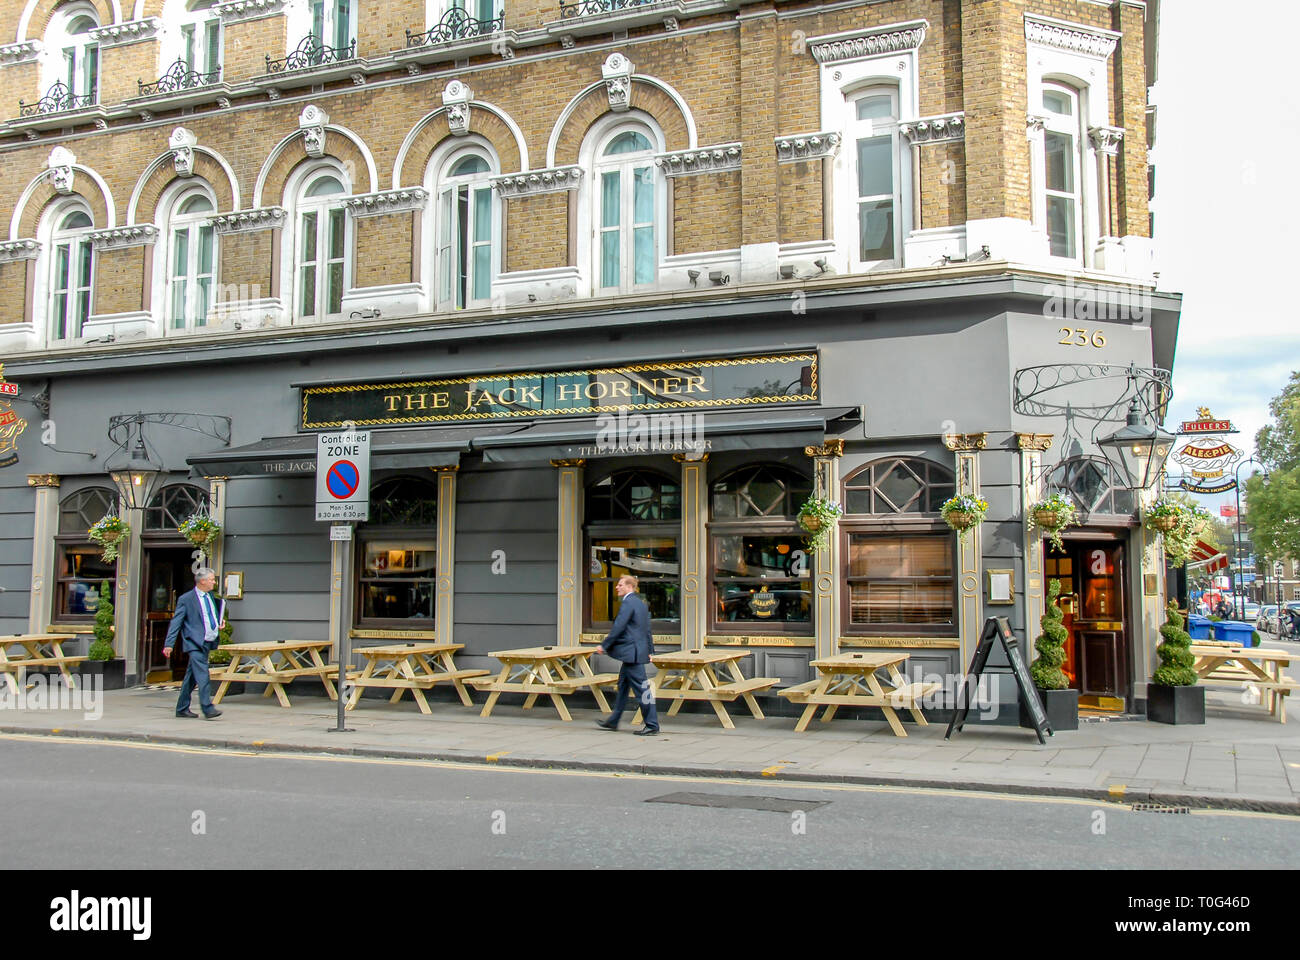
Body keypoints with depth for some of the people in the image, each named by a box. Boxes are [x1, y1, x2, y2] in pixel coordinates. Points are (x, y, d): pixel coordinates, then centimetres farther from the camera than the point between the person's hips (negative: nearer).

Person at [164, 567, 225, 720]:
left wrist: (220, 623, 8)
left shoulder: (211, 597, 14)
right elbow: (176, 622, -8)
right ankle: (207, 708, -16)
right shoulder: (186, 599, -8)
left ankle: (182, 709, 21)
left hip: (208, 643, 8)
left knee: (192, 676, 13)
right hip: (195, 644, -7)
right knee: (203, 676, -15)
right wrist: (169, 644, -12)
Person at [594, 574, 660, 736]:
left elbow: (618, 627, -19)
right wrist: (650, 650, 24)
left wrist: (604, 645, -11)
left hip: (631, 652, -11)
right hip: (634, 653, 11)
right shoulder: (641, 603, 16)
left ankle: (652, 725, -3)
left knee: (641, 689, -6)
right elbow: (647, 629, 20)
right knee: (622, 685, 18)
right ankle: (613, 721, 28)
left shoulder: (628, 603, -15)